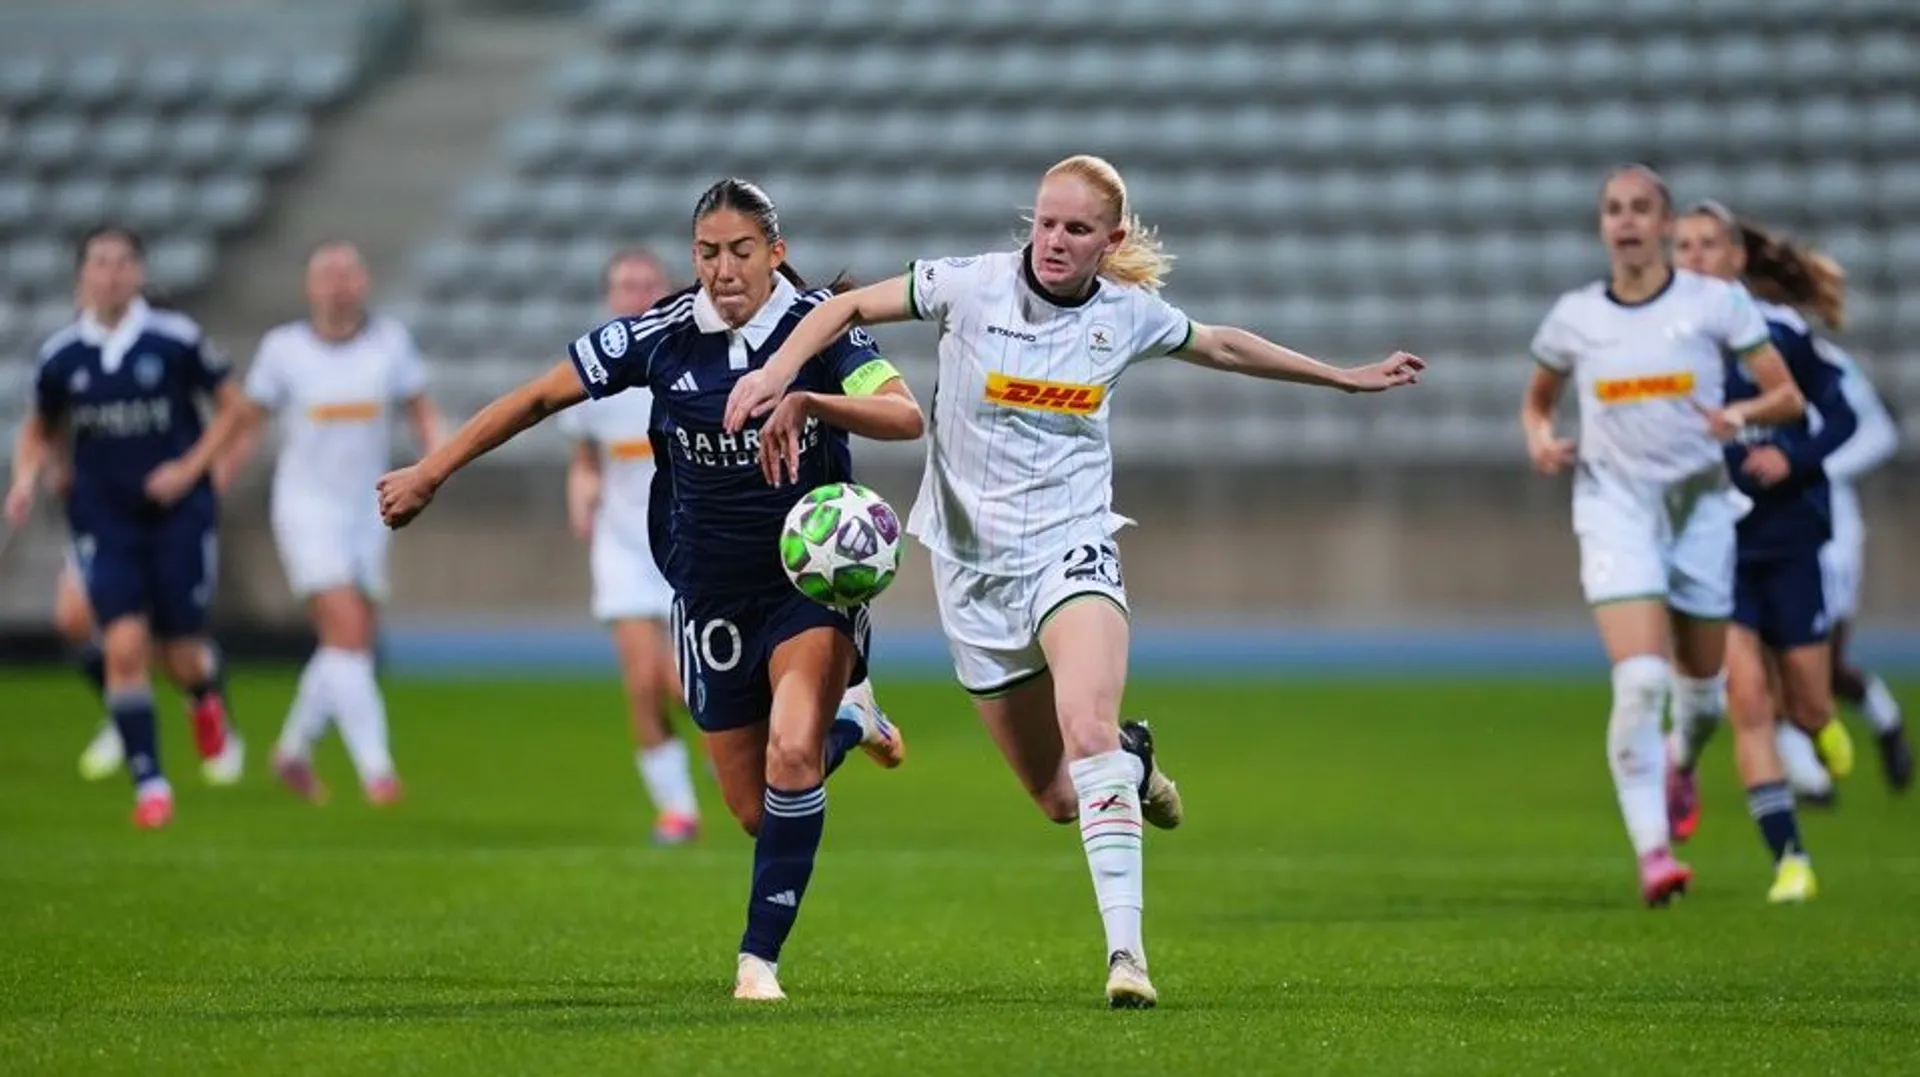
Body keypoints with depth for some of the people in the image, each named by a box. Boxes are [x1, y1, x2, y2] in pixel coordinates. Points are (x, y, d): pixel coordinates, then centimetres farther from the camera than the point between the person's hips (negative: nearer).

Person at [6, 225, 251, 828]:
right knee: (124, 646, -15)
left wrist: (189, 468, -9)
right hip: (104, 521, 1)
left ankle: (207, 703, 40)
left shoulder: (176, 340, -8)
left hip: (178, 513, -1)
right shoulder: (61, 356, -1)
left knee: (181, 656, 1)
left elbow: (232, 407, 2)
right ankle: (148, 783, -5)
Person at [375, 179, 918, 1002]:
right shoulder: (660, 336, -9)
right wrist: (432, 471, 3)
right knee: (757, 811, 7)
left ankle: (759, 958, -14)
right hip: (712, 596, 3)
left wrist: (809, 402, -42)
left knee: (791, 754, -27)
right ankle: (849, 726, 42)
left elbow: (906, 417, -27)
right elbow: (539, 399, 1)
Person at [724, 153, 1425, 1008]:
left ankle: (1126, 947, -31)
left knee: (1087, 728, -29)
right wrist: (781, 377, -14)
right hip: (973, 562, 1)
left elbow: (1220, 347, 19)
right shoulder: (971, 287, -7)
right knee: (1058, 799, 3)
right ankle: (1132, 758, 40)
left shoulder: (1129, 315, 0)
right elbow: (851, 307, 2)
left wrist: (1344, 378, 27)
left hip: (1070, 546, -1)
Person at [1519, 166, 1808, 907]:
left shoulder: (1716, 302, -2)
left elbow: (1789, 397, -2)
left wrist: (1742, 413, -23)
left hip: (1699, 503, 1)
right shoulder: (1575, 317, 3)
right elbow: (1536, 401, 20)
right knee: (1639, 680, -19)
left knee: (1701, 678, 13)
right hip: (1615, 505, -1)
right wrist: (1541, 441, -3)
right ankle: (1652, 849, -17)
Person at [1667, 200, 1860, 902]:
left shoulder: (1778, 330, -5)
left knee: (1807, 708, 5)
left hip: (1787, 542, 0)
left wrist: (1794, 459, -16)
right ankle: (1788, 858, -7)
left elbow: (1840, 417, 1)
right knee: (1746, 699, -14)